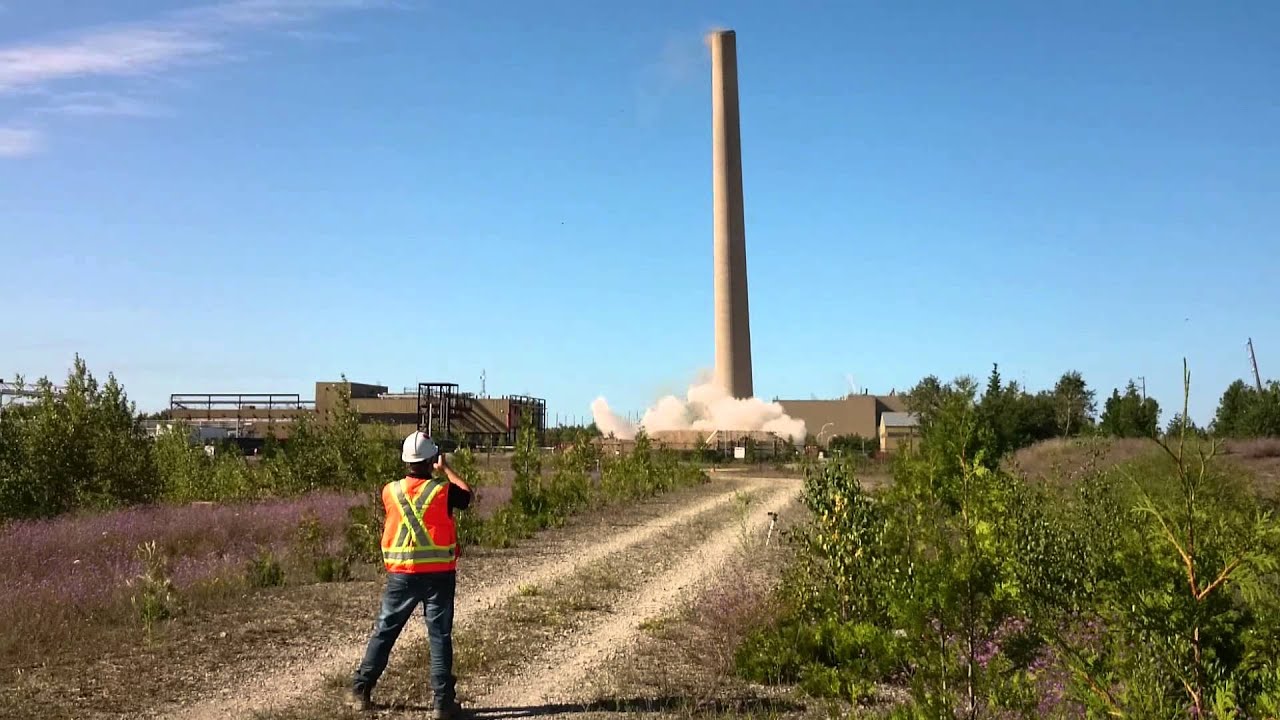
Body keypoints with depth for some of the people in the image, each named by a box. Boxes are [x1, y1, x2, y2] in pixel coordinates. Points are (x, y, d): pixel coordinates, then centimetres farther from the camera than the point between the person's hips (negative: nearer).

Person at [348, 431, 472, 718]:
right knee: (440, 636, 4)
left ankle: (360, 691, 17)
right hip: (439, 574, -2)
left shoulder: (390, 491, -2)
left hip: (401, 574, 2)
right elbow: (467, 494, 12)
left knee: (384, 631, 13)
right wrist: (445, 469, 20)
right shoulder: (443, 490, -8)